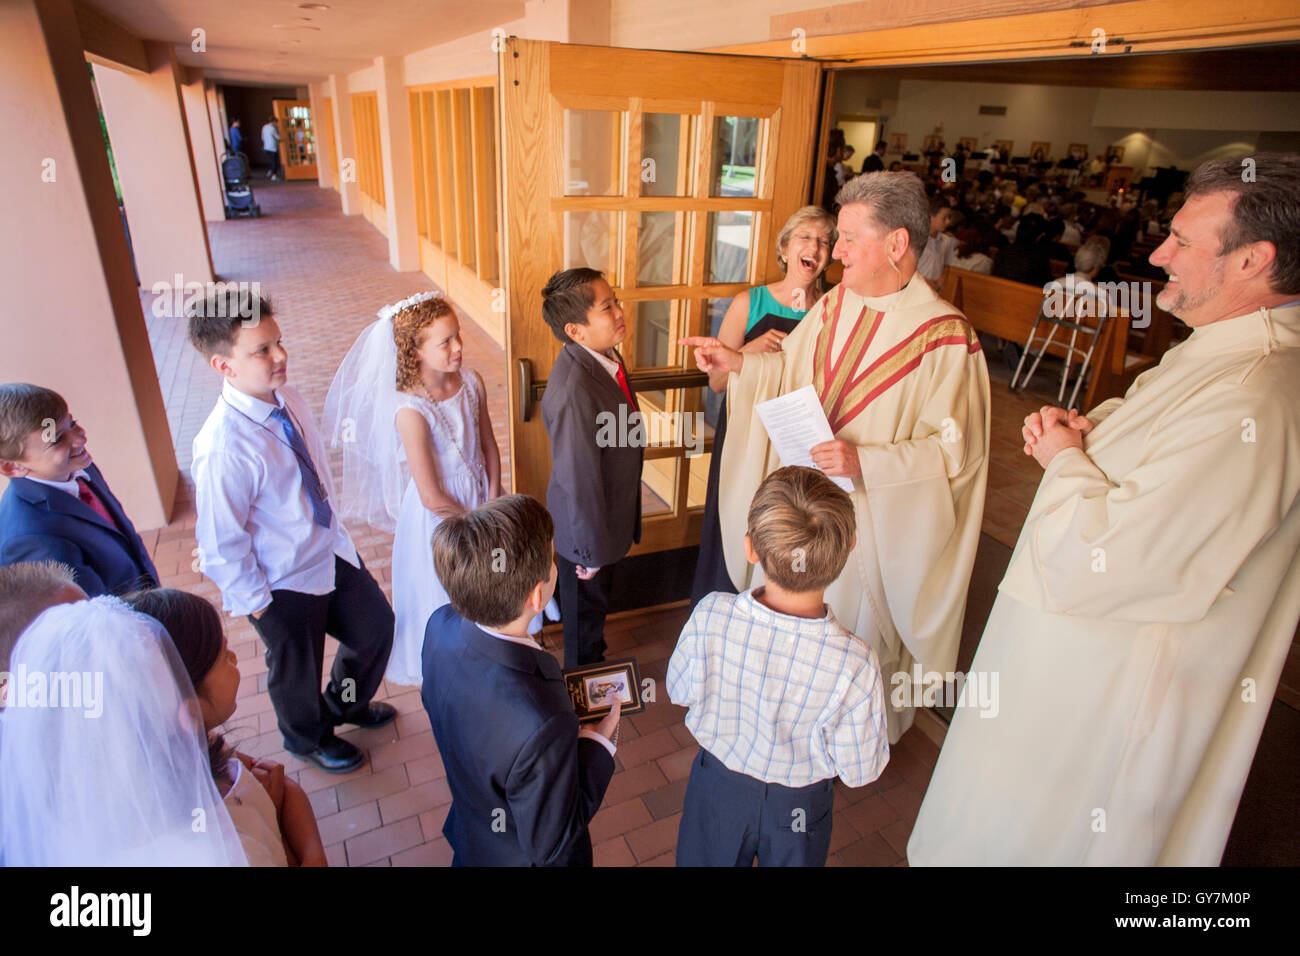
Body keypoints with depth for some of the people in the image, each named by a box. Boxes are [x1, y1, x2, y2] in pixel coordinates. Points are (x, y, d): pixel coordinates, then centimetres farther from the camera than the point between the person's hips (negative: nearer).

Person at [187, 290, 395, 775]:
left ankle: (344, 703, 55)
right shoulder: (222, 447, -32)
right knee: (297, 667, 20)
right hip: (283, 582, -7)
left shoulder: (288, 399, -10)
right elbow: (220, 544, -24)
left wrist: (333, 527, 13)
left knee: (376, 624, 23)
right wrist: (254, 601, -13)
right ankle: (307, 738, 54)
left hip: (331, 549, 7)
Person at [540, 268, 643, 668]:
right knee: (586, 614, 19)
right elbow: (580, 480, -30)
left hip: (610, 515, 8)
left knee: (595, 606, 31)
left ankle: (594, 661, 56)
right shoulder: (575, 391, -38)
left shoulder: (601, 353, -7)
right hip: (587, 528, -8)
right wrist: (591, 552, -18)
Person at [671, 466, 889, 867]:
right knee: (790, 859, 32)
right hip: (798, 806, 0)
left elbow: (680, 693, -11)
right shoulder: (855, 664, -34)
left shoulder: (710, 616, -32)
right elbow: (861, 771, -18)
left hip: (717, 784, 1)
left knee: (708, 858, 31)